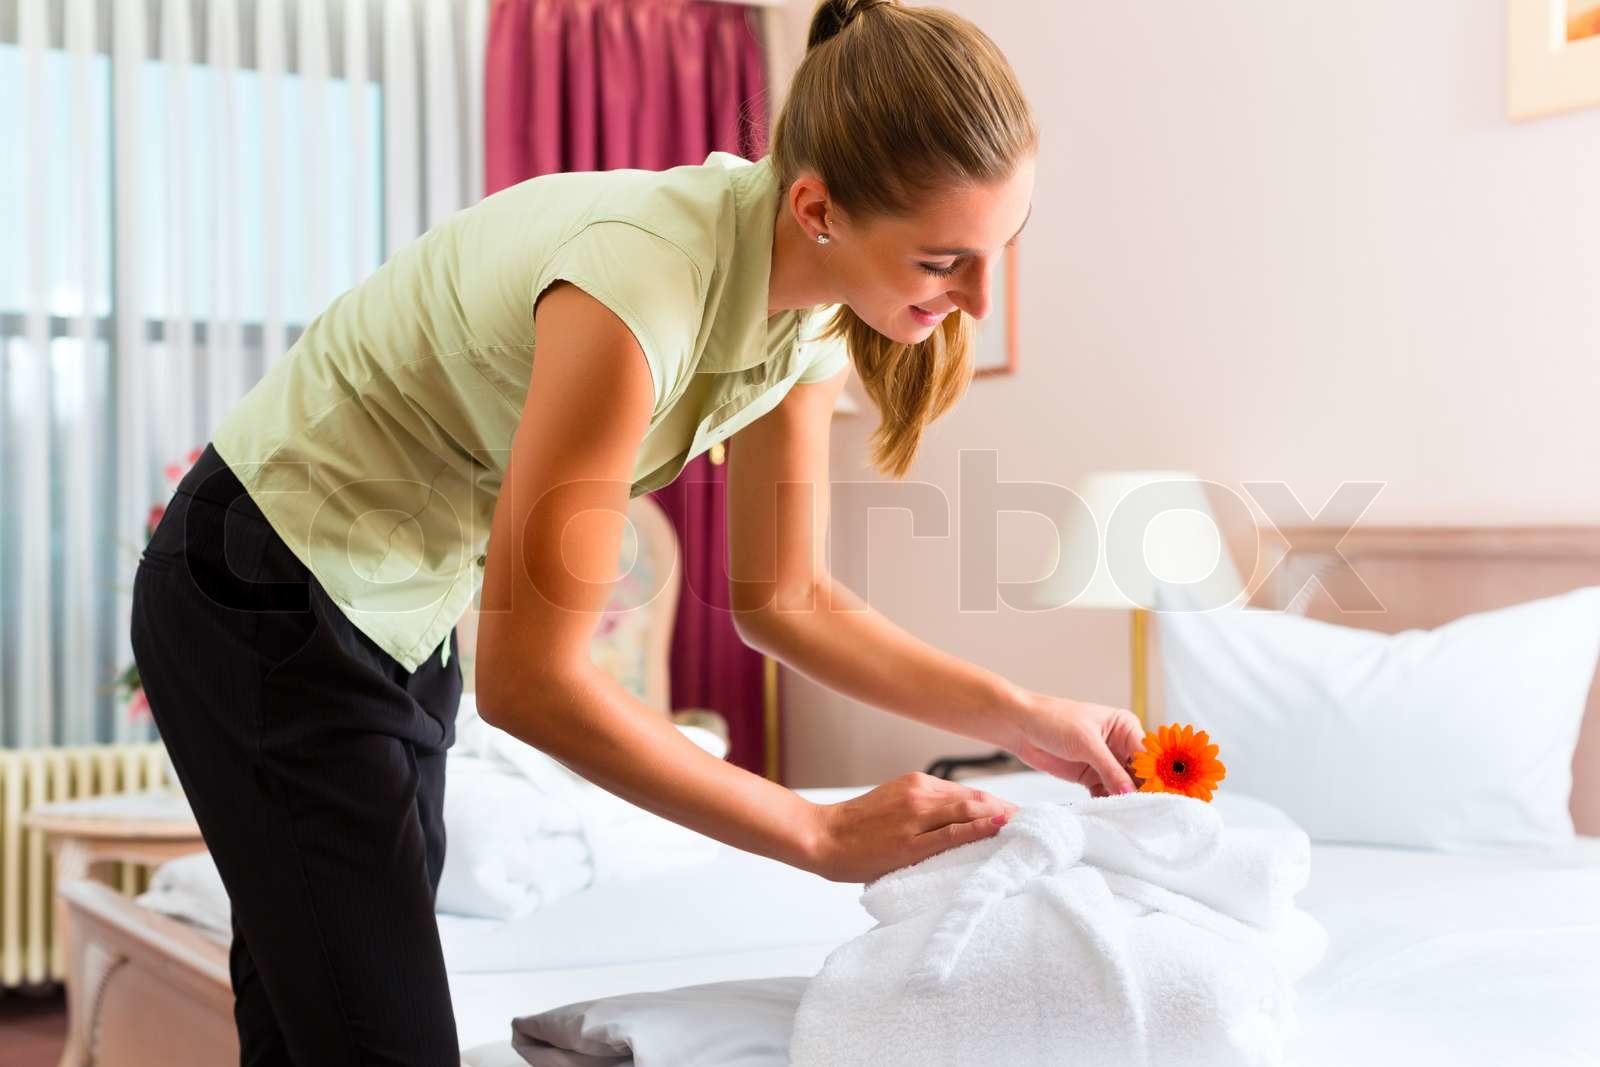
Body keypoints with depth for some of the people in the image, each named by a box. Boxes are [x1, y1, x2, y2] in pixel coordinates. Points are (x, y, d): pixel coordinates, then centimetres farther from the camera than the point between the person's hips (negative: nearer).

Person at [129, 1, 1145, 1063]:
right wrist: (826, 835, -25)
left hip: (401, 609, 8)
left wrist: (1021, 716, -7)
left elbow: (786, 600, 2)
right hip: (264, 603, -8)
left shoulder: (816, 318, -9)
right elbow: (531, 678, -30)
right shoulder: (642, 285, -34)